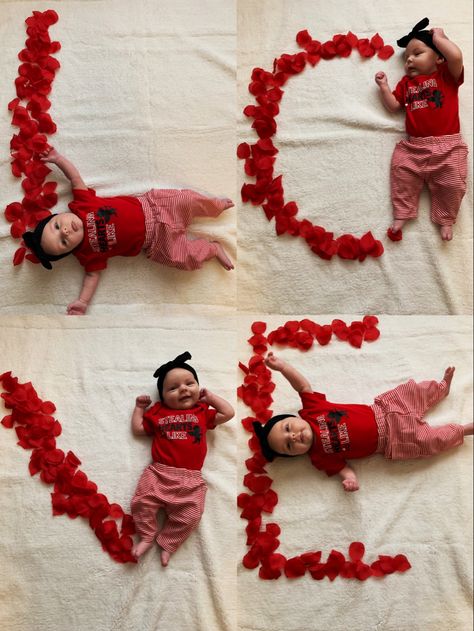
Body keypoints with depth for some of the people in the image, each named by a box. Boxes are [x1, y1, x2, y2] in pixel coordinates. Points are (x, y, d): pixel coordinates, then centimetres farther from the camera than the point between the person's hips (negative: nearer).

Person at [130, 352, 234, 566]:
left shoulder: (202, 412, 14)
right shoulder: (157, 412, 14)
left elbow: (229, 413, 11)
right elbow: (138, 428, 20)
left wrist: (210, 397, 15)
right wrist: (139, 407, 21)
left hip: (190, 478, 0)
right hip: (158, 472, 0)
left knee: (189, 516, -11)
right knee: (142, 502, -14)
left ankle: (167, 544, 7)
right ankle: (147, 537, 9)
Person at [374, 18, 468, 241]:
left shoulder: (447, 75, 5)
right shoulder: (406, 82, 18)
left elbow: (456, 56, -16)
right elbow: (393, 106, 15)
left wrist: (437, 37, -4)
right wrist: (384, 87, 4)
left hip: (447, 145, -4)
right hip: (414, 146, 4)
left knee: (451, 184, -10)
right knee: (402, 172, -8)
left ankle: (445, 220, 6)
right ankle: (401, 215, 2)